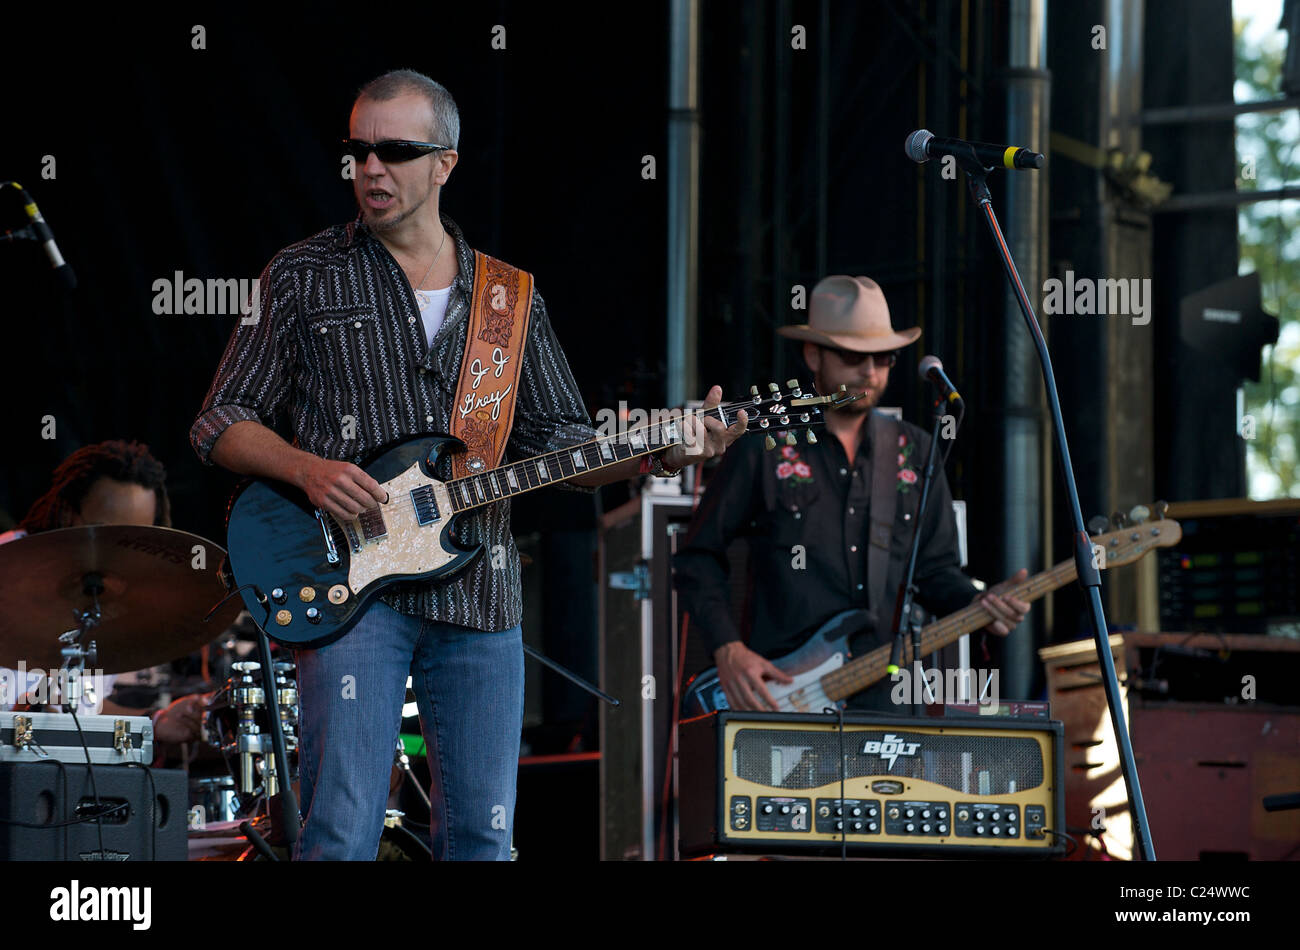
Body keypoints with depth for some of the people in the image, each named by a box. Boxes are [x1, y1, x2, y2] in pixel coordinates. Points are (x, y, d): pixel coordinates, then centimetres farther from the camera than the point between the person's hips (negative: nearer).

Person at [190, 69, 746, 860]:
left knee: (483, 837, 4)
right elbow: (220, 424, 5)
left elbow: (564, 444, 14)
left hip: (480, 591, 3)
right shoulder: (306, 277, 5)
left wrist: (663, 452, -5)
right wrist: (307, 469, -14)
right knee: (343, 831, -12)